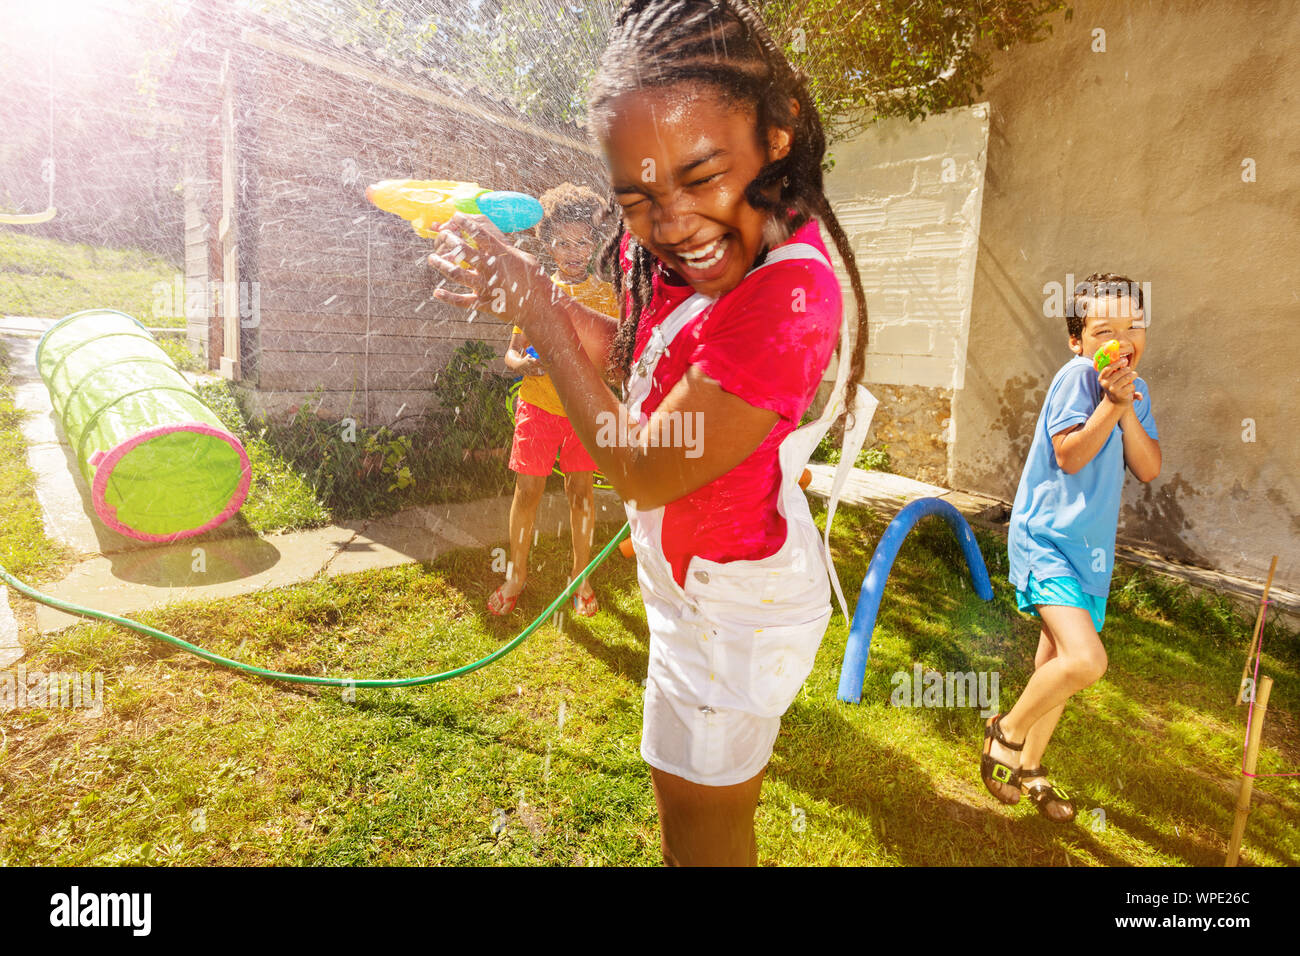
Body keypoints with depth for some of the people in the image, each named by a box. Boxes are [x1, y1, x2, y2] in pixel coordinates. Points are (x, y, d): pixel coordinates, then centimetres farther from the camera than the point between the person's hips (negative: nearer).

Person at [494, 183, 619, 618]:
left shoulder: (605, 293, 4)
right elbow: (512, 352, 4)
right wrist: (526, 363, -19)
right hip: (538, 404, 0)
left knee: (580, 489, 6)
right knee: (527, 489, 3)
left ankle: (581, 576, 22)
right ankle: (516, 573, 22)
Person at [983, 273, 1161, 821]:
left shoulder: (1136, 392, 10)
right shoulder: (1078, 375, -13)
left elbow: (1149, 470, -1)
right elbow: (1069, 455, -18)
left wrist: (1128, 408, -10)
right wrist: (1111, 403, -23)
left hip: (1091, 547, 8)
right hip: (1044, 536, -8)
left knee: (1057, 662, 17)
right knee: (1086, 660, -24)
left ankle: (1029, 765, 36)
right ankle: (1007, 731, 4)